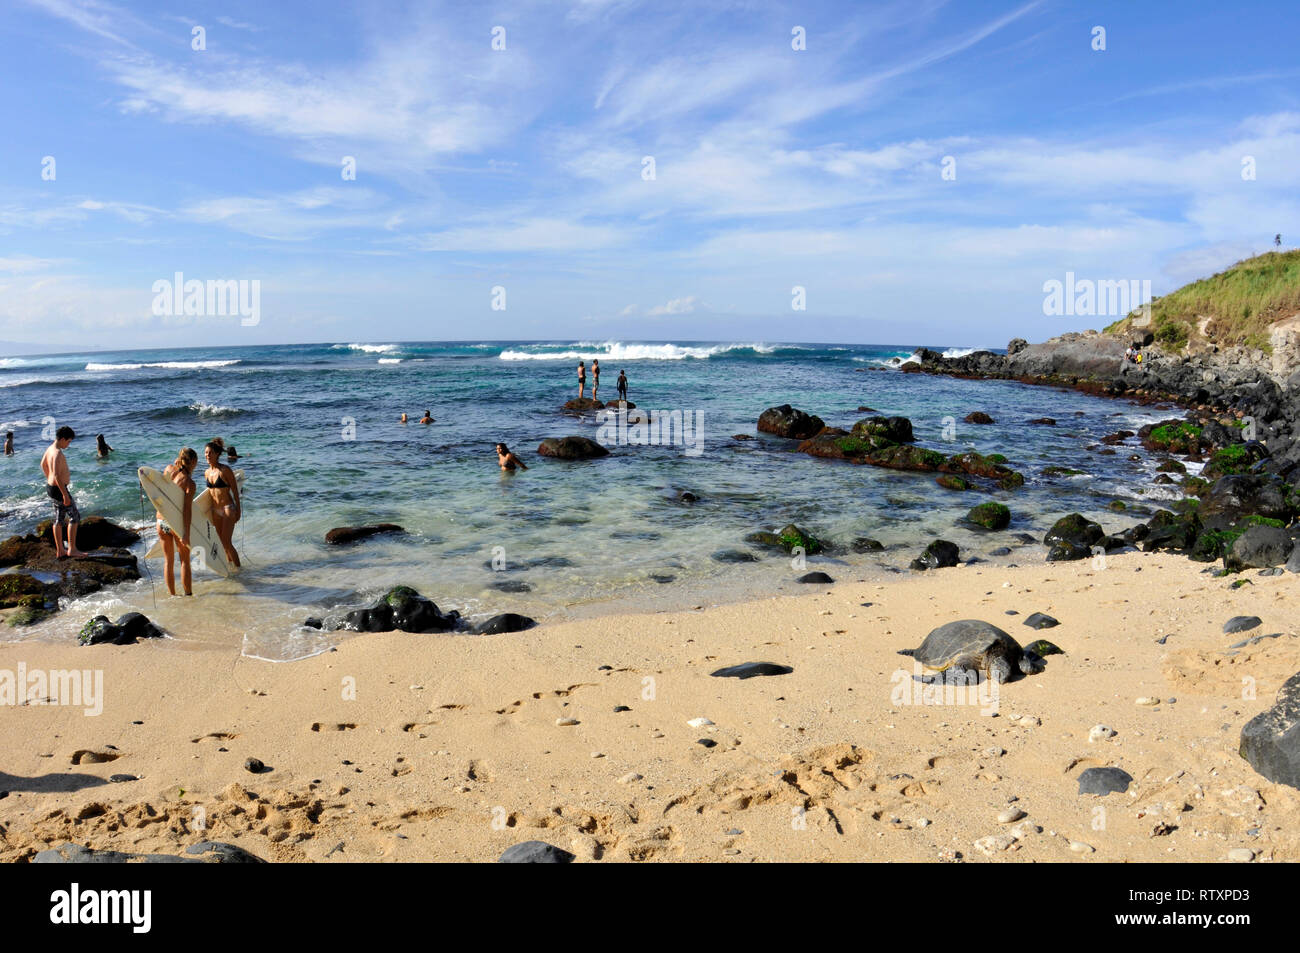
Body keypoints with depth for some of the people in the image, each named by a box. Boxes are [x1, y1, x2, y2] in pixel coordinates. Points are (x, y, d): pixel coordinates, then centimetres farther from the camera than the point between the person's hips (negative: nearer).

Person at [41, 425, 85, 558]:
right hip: (59, 489, -10)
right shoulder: (57, 454, -24)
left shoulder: (51, 448, 7)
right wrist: (65, 495, -26)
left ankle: (60, 551, 21)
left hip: (51, 486, 10)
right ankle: (72, 549, 4)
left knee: (59, 519, 15)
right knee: (74, 517, 0)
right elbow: (57, 475, -29)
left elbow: (43, 464, 24)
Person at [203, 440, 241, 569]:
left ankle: (238, 567, 1)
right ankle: (230, 564, 26)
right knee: (222, 542, 12)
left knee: (226, 542, -10)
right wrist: (210, 511, 19)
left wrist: (238, 511, -11)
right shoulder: (207, 473, 5)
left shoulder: (225, 470, -13)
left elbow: (235, 491, -10)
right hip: (215, 510, 6)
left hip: (228, 508, -6)